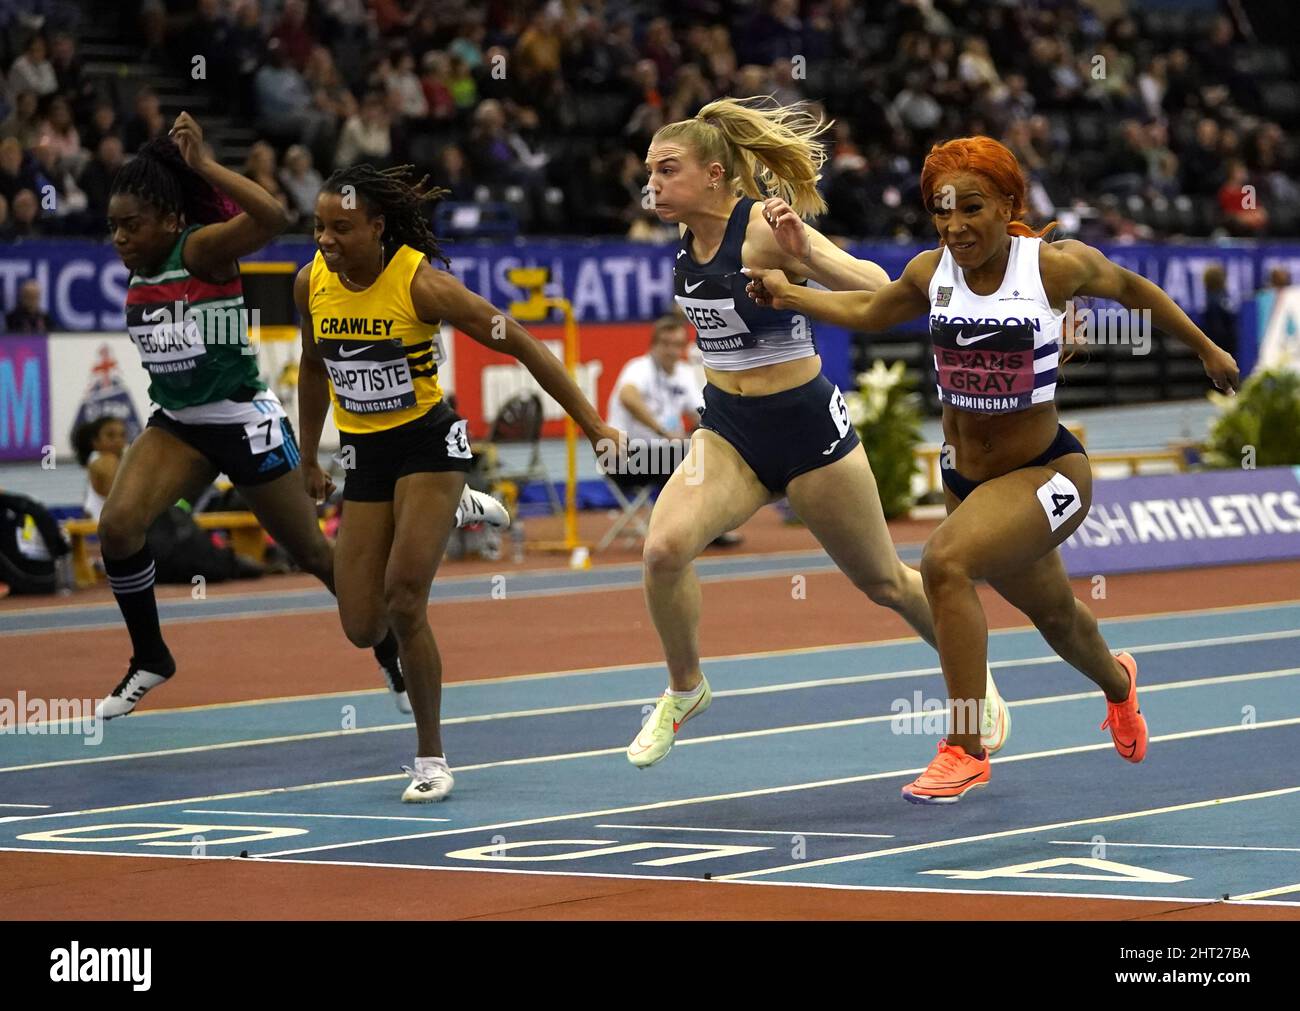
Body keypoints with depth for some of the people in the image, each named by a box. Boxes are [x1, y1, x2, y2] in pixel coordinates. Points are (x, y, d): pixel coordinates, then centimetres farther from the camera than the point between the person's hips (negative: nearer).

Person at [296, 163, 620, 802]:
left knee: (403, 597, -20)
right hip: (363, 455, 5)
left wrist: (592, 425, -16)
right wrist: (309, 461, 21)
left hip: (428, 443, -5)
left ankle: (431, 758, -5)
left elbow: (518, 343, -15)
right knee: (362, 628, -1)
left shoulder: (420, 282, -20)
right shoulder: (311, 283, -4)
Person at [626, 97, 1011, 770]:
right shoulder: (689, 233, -1)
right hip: (728, 429, 5)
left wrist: (804, 253, -44)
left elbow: (878, 290, -31)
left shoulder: (765, 225, -20)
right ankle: (684, 689, 1)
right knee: (665, 547, -22)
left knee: (884, 582, 12)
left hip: (806, 425, -5)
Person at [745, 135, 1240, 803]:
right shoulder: (931, 273, -7)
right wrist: (789, 295, -1)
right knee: (1052, 614, 26)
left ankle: (965, 749, -22)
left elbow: (1130, 289, 2)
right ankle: (1117, 683, 62)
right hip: (965, 475, 5)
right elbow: (870, 312, 14)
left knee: (945, 561, -30)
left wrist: (1206, 349, 14)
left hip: (1046, 472, -5)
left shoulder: (1056, 265, -18)